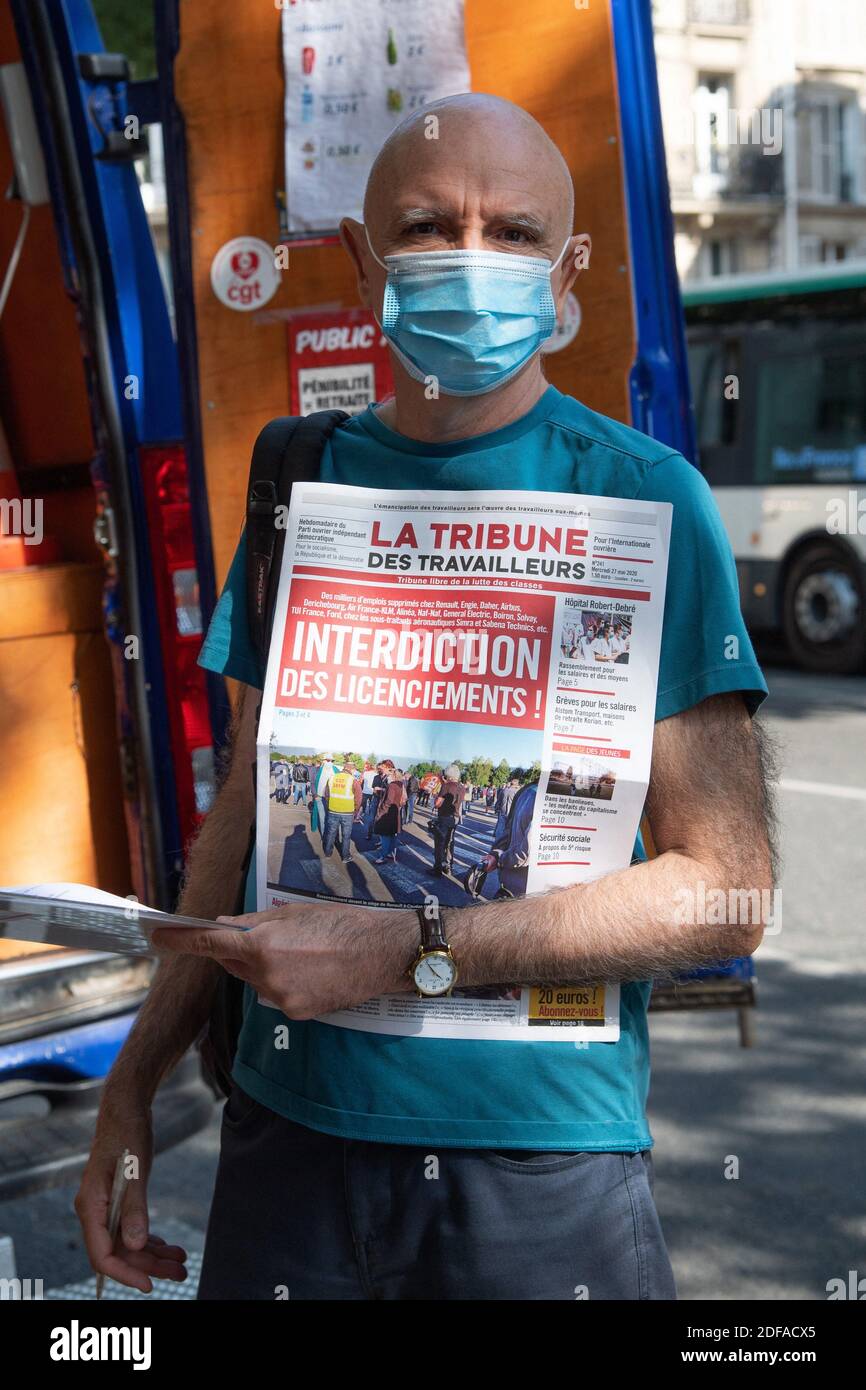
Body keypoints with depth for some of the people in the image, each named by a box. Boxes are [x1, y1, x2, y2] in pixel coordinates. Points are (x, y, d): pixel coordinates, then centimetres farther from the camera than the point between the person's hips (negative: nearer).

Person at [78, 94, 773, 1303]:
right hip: (290, 1123, 4)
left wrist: (405, 951, -19)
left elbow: (726, 887, -13)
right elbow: (246, 808, 10)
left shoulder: (643, 497, -9)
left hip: (543, 1154, -3)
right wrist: (134, 1081, 6)